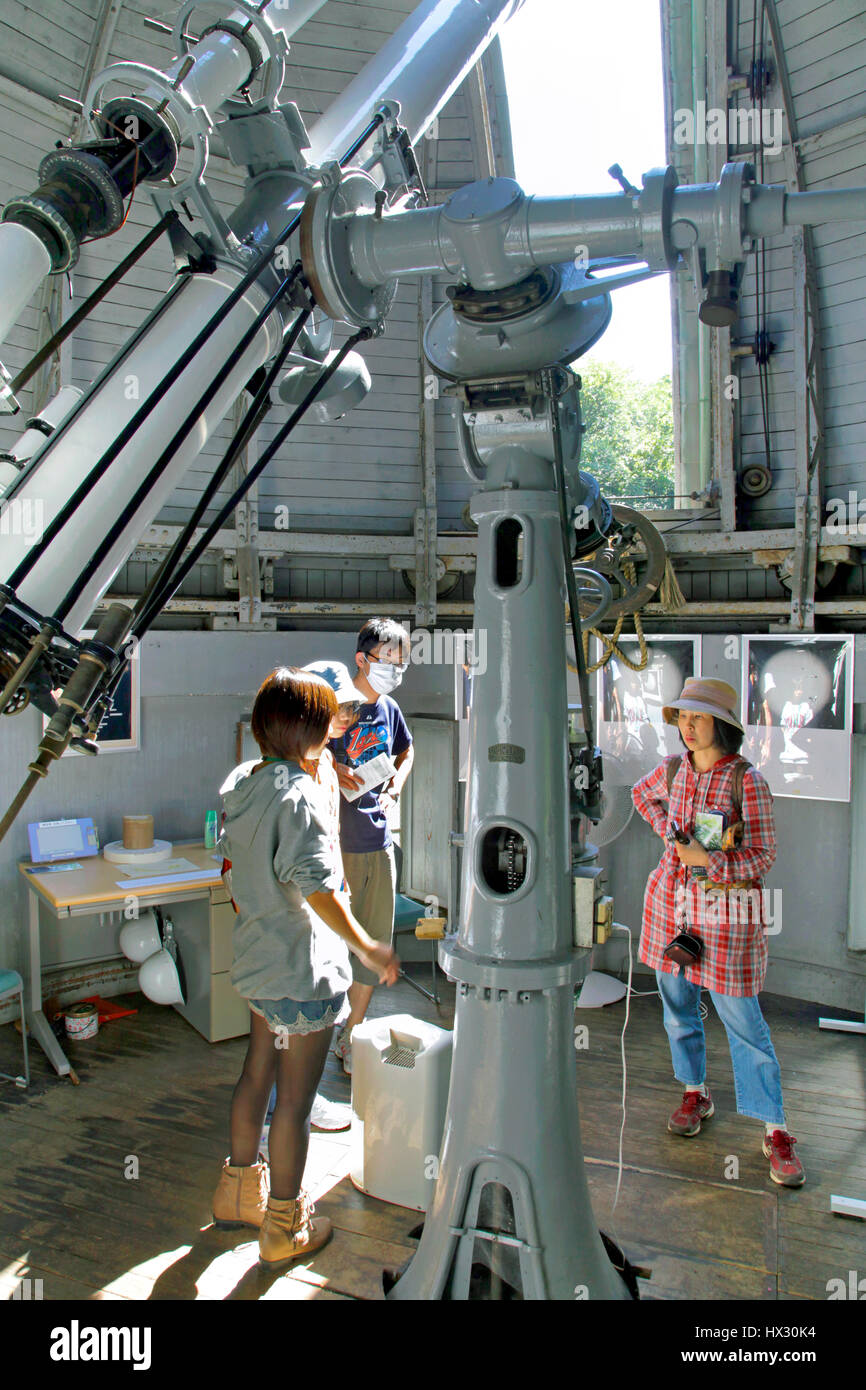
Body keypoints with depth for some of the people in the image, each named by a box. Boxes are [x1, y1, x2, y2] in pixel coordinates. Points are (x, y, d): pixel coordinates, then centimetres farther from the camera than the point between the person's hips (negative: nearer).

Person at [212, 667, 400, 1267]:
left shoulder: (239, 784, 3)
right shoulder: (297, 795, -24)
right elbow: (319, 890, -24)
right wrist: (368, 948, -15)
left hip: (257, 959, 9)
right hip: (303, 970, -9)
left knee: (257, 1073, 23)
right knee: (295, 1099, 6)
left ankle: (239, 1192, 40)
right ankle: (284, 1227, 22)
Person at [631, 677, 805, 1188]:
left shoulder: (748, 782, -14)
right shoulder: (673, 770, 0)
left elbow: (763, 854, -10)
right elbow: (642, 794, 23)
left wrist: (708, 859, -24)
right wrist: (668, 829, 7)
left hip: (726, 912, -5)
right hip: (671, 903, 5)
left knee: (743, 1021, 0)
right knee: (678, 1007, 15)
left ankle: (776, 1132, 12)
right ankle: (696, 1094, 36)